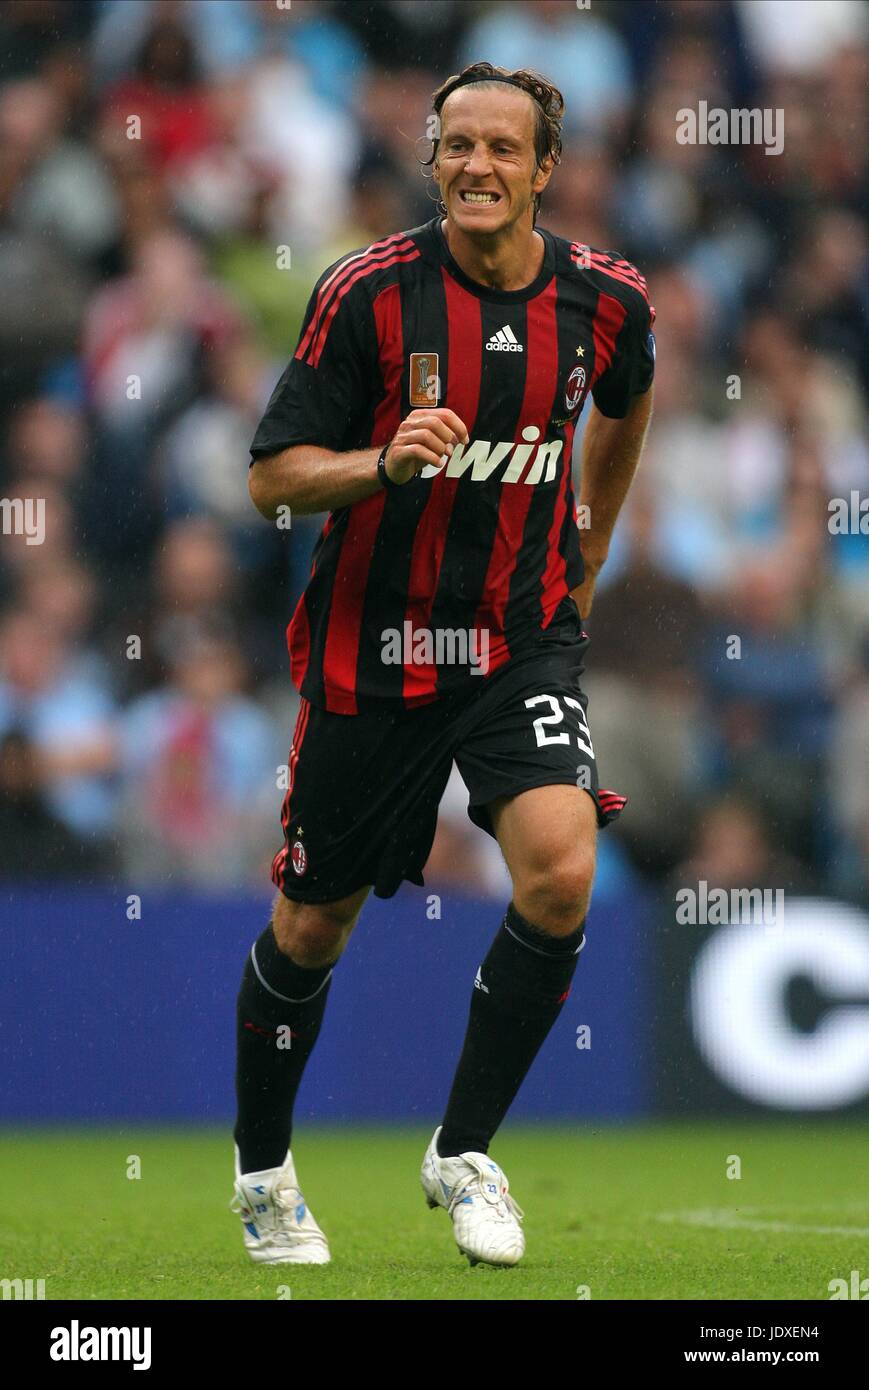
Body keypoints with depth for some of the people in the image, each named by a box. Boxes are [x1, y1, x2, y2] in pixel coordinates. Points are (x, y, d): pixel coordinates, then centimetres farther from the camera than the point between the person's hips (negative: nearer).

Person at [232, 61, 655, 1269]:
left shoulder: (605, 298, -4)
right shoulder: (369, 293, -13)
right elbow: (272, 477, -10)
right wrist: (385, 463, -28)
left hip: (523, 638, 2)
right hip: (371, 647, -2)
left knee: (561, 871, -21)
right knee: (316, 922, 9)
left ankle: (463, 1152, -2)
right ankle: (262, 1169, 34)